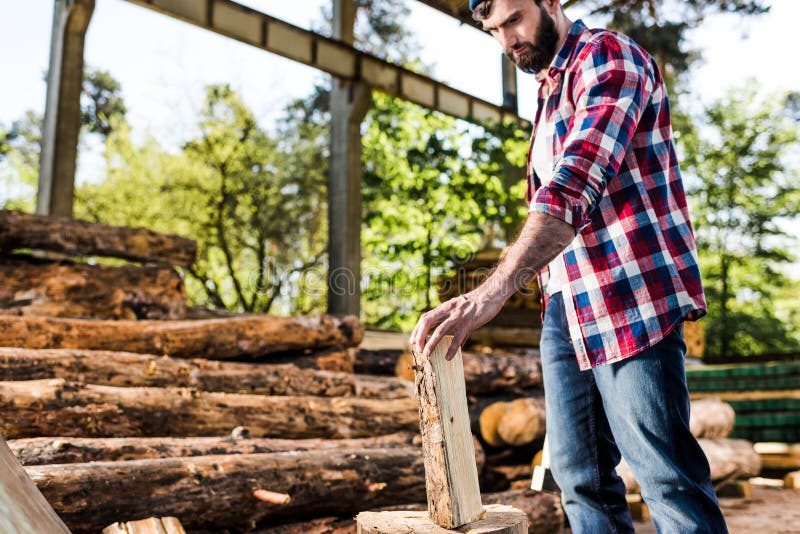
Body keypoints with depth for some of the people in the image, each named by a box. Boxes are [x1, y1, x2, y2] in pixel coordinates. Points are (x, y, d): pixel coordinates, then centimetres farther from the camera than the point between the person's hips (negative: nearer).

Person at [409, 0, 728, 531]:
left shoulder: (609, 58, -8)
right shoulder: (549, 93, 20)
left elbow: (576, 184, -26)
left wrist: (492, 291, -37)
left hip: (630, 298, -9)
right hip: (565, 308, 9)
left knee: (668, 477, -4)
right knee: (579, 474, 11)